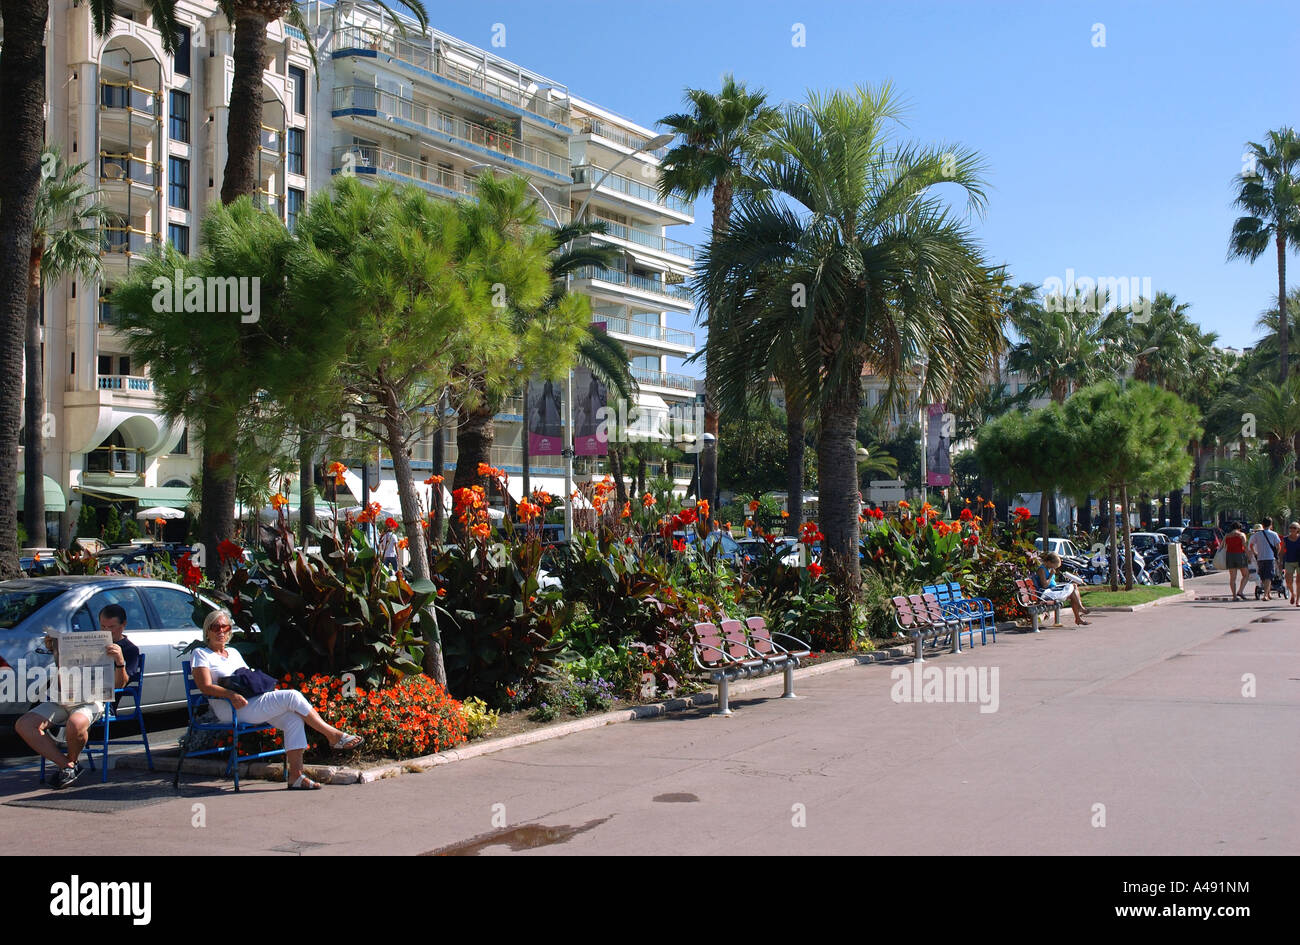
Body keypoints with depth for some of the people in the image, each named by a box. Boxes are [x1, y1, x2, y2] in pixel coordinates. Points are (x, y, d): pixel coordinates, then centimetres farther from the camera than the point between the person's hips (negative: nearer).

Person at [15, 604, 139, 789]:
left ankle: (71, 761, -7)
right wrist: (54, 650, 16)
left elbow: (118, 685, -6)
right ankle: (67, 766, -11)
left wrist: (120, 661, -24)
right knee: (24, 725, -15)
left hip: (96, 700, -6)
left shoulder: (130, 650, 7)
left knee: (75, 724, -40)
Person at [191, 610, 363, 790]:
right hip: (230, 709, -7)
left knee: (293, 719, -20)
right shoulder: (200, 654, 6)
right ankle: (334, 736, -15)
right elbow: (205, 687, -8)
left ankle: (296, 775, -21)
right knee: (292, 696, -22)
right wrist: (231, 694, -25)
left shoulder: (233, 652, 28)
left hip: (255, 700, 7)